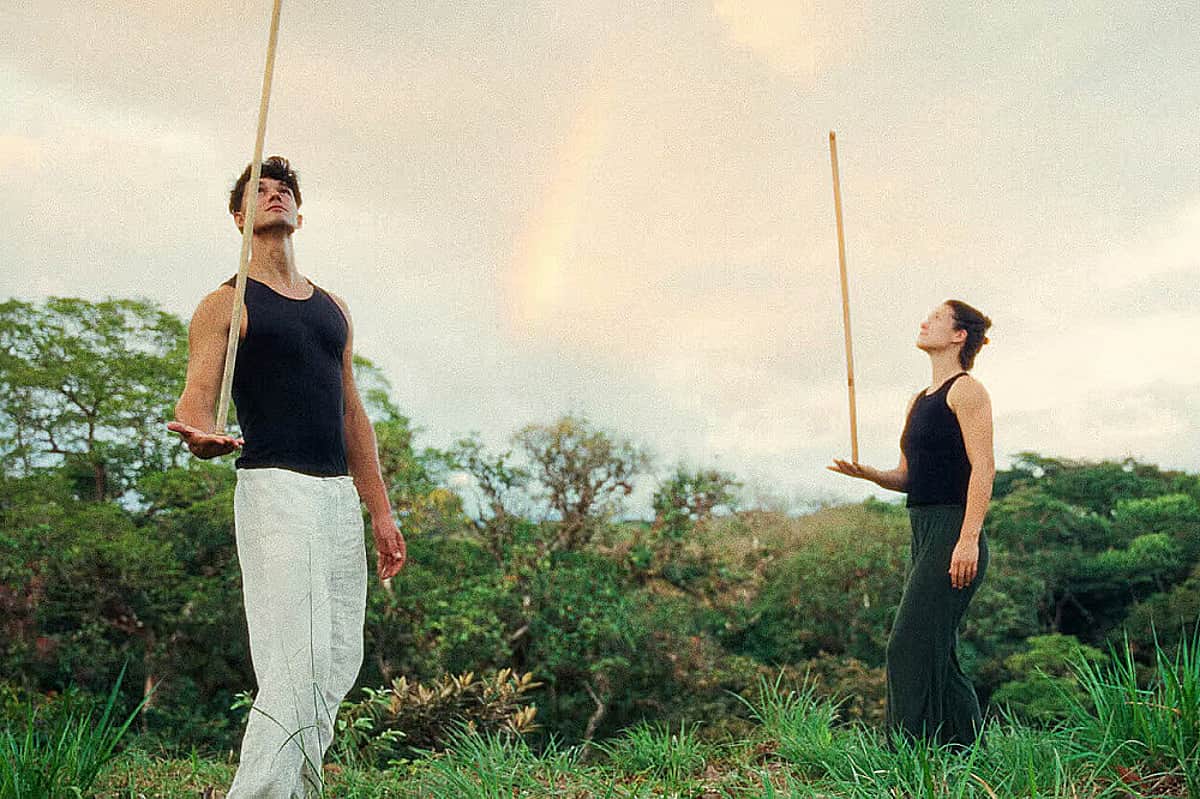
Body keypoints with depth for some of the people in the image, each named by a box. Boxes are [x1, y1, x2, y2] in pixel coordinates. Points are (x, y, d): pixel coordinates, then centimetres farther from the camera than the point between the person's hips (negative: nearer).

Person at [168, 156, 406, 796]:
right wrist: (203, 438, -32)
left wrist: (380, 512, 16)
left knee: (341, 662, 6)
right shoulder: (227, 306, 4)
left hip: (341, 496, 6)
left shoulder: (332, 307, 21)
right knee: (296, 666, -14)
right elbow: (196, 399, -7)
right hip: (276, 489, -6)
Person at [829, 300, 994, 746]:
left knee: (913, 645, -10)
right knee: (936, 651, 12)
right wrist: (866, 473, 0)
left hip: (953, 534, -9)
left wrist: (968, 540, -22)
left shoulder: (966, 390, -7)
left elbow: (983, 468, -15)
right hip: (925, 535, 9)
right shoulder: (920, 401, 19)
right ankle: (967, 749, 24)